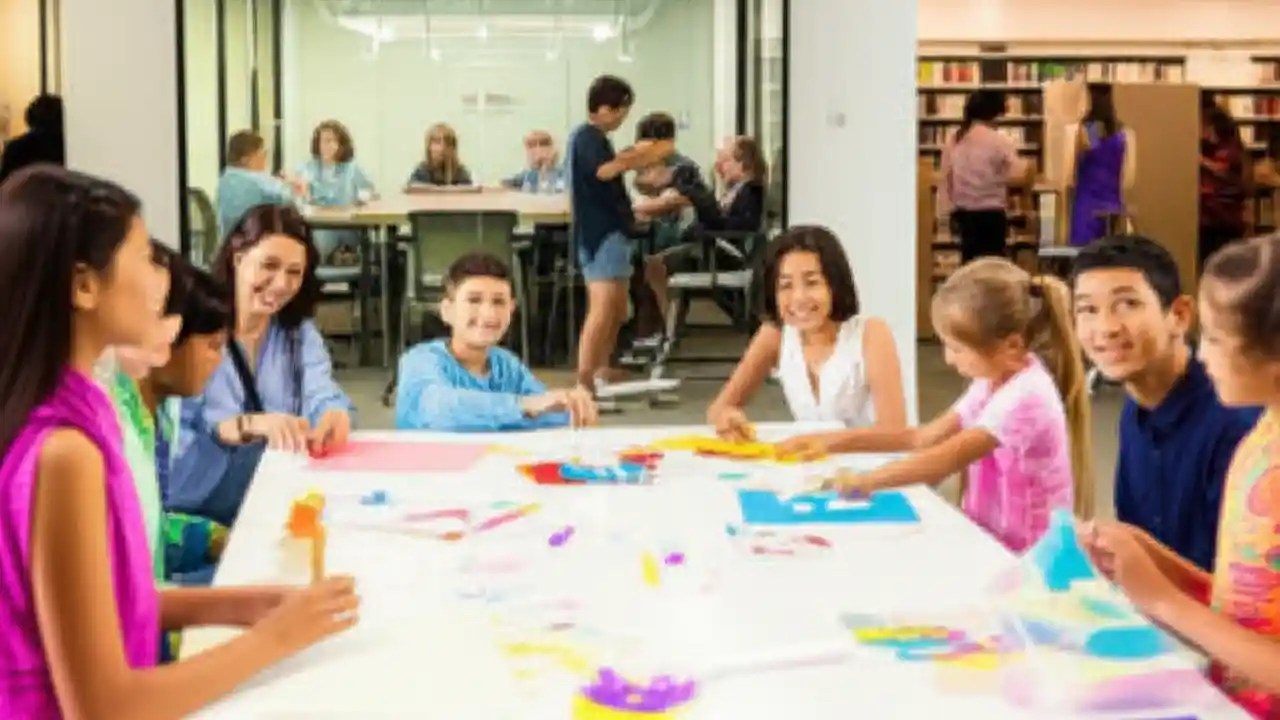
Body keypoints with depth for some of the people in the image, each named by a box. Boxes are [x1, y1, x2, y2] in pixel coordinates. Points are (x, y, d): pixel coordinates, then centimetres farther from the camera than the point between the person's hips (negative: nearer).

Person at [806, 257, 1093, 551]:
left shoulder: (1025, 396, -22)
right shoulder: (994, 381, 8)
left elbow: (948, 459, -28)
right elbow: (924, 437, 10)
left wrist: (863, 481, -23)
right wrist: (833, 442, 3)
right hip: (992, 539, 8)